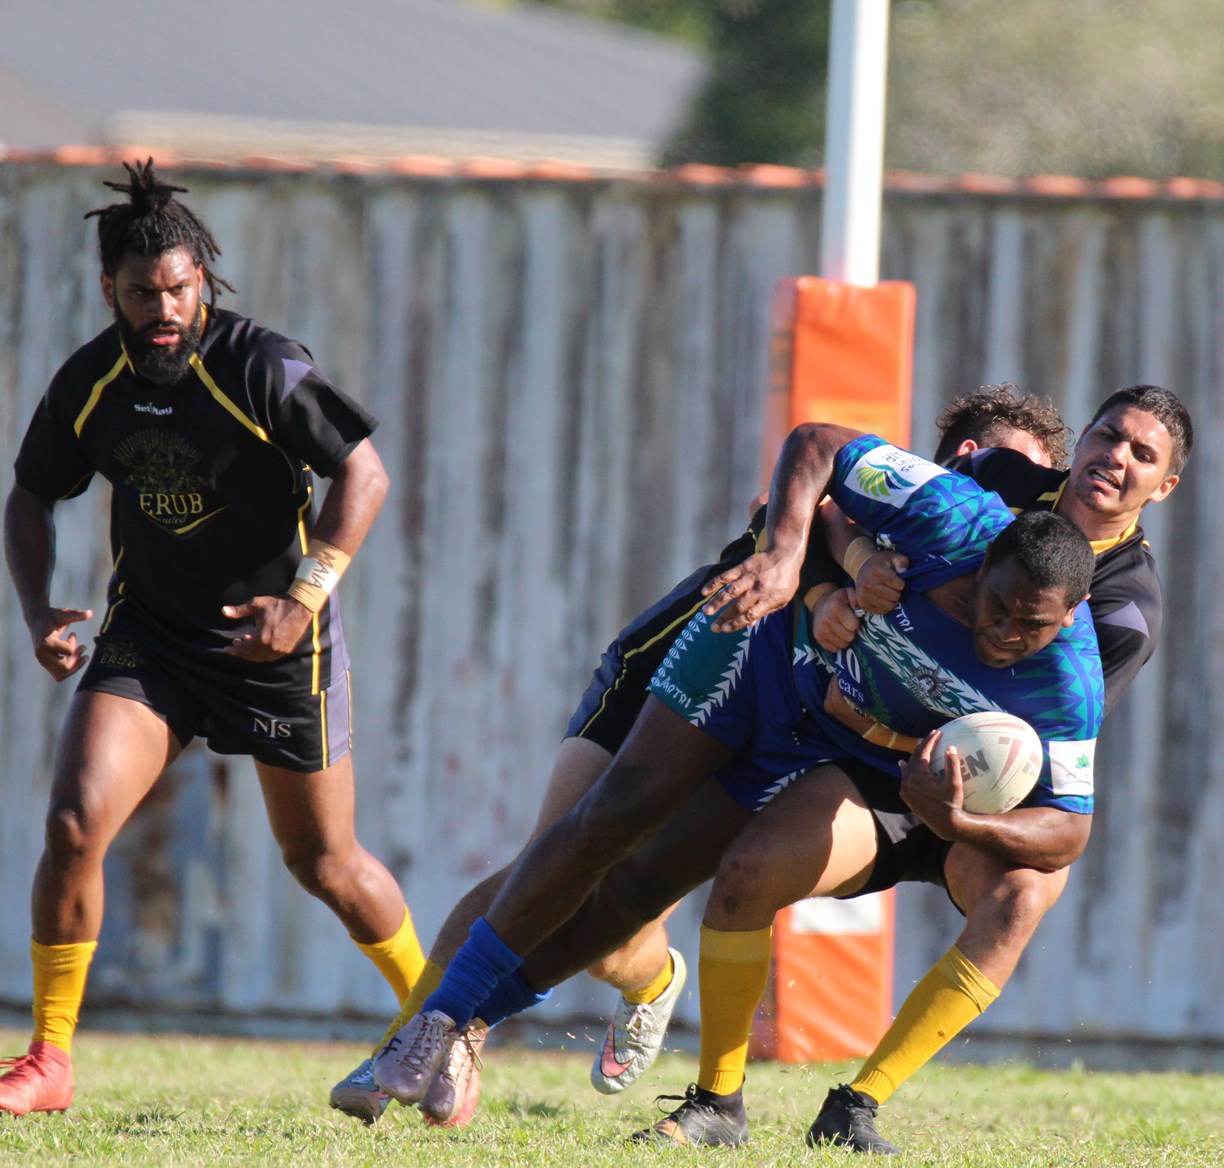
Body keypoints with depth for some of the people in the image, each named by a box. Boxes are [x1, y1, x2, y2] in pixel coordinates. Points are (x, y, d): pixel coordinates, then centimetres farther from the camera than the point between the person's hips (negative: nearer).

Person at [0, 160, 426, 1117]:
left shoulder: (262, 369, -19)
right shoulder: (89, 384, -5)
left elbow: (364, 475, -15)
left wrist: (305, 597, -23)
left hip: (276, 641, -3)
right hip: (147, 633, 3)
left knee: (326, 863, 7)